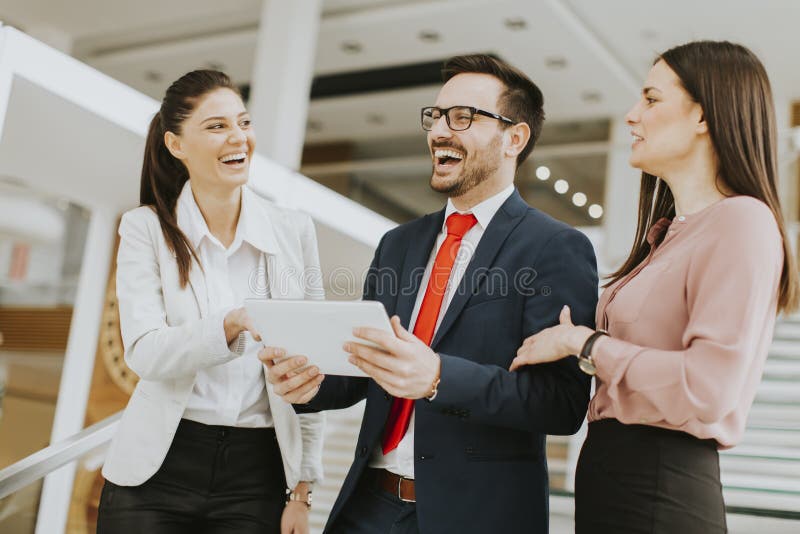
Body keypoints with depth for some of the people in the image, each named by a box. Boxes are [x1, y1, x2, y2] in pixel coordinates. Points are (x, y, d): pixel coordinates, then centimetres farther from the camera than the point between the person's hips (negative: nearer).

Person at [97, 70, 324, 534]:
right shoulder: (146, 228, -2)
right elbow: (144, 352, -13)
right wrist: (236, 323, -31)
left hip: (256, 477, 1)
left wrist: (302, 491, 2)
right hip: (159, 472, -1)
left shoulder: (294, 230, 1)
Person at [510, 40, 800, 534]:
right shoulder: (671, 233, 17)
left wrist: (582, 342, -13)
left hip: (658, 492, -9)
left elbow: (707, 389, -22)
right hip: (612, 474, 9)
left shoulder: (741, 221, -12)